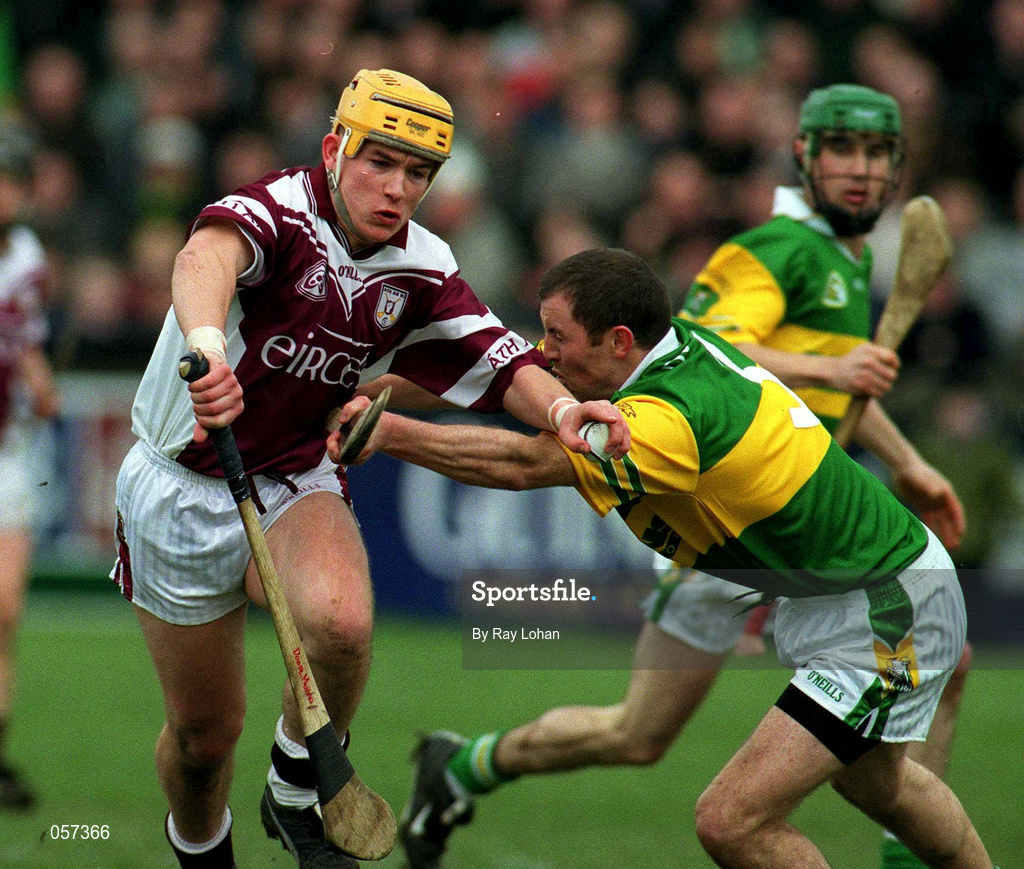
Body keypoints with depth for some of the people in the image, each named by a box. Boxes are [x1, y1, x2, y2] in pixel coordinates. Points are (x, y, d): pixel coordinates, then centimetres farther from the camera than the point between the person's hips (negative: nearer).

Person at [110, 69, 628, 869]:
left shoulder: (420, 271, -5)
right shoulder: (279, 211, -22)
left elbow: (502, 362, -10)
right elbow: (209, 255, -45)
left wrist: (560, 405, -34)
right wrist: (205, 342, -67)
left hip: (298, 485, 3)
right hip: (184, 492, -3)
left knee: (341, 623, -31)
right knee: (203, 734, 7)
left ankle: (297, 793, -4)